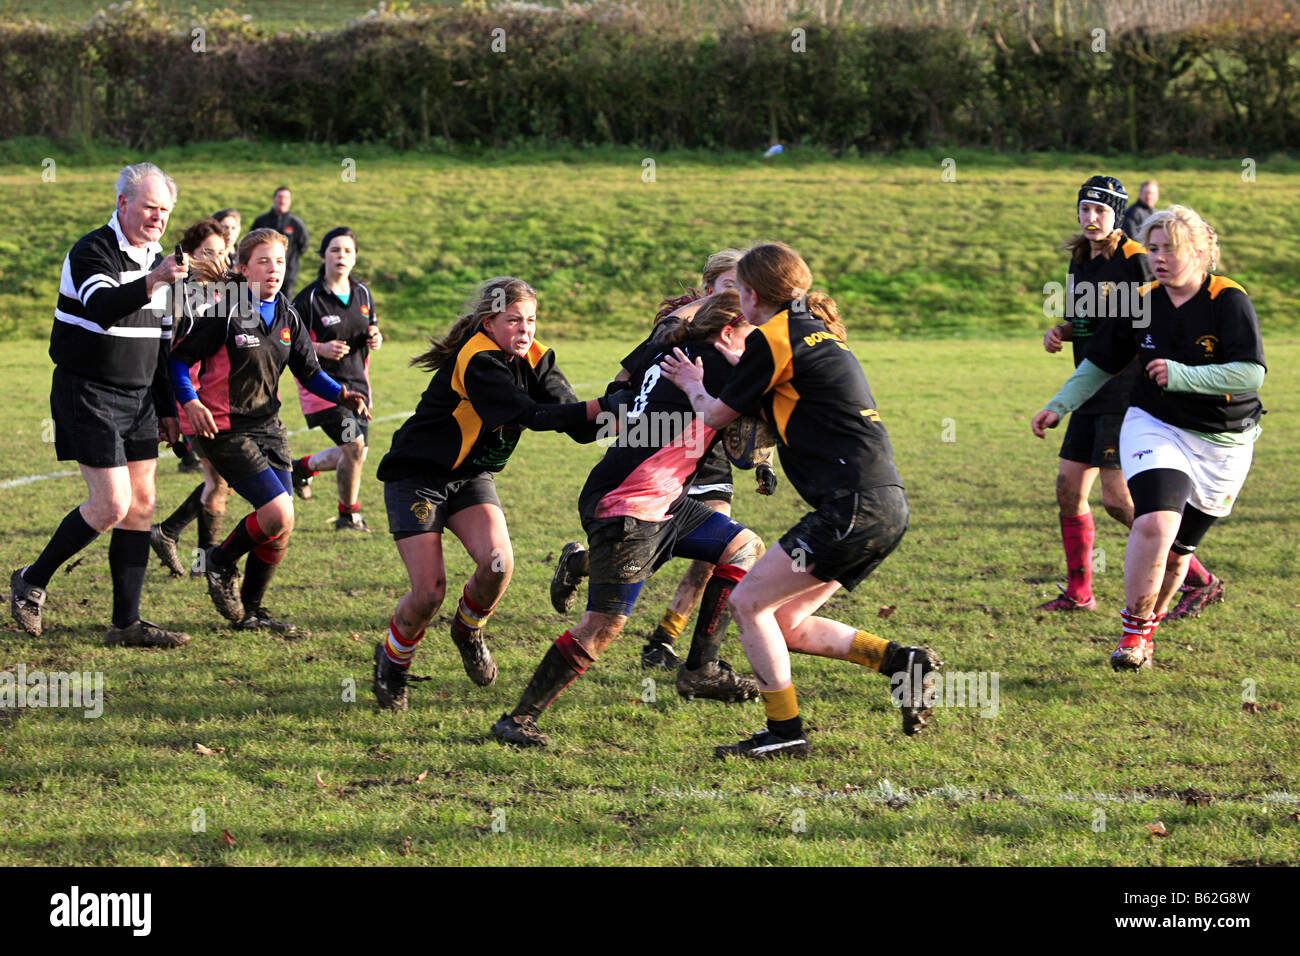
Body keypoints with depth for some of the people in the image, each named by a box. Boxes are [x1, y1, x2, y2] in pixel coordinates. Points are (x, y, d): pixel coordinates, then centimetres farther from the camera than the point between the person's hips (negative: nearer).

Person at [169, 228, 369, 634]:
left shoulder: (288, 318, 9)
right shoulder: (226, 314, -10)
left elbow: (309, 372, 16)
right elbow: (180, 358, -6)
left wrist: (342, 395, -1)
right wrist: (190, 402, -20)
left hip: (267, 427, 7)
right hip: (226, 430, -7)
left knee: (280, 529, 3)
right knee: (278, 515, -18)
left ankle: (251, 611, 20)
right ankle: (220, 562, 9)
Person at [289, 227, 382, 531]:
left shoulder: (362, 293, 6)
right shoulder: (309, 298, -11)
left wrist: (375, 339, -2)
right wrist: (320, 349, -22)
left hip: (357, 382, 7)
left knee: (354, 454, 10)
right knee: (354, 446, -17)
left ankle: (302, 467, 38)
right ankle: (348, 515, 2)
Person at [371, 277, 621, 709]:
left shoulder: (535, 359, -4)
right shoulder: (477, 361, -26)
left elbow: (576, 423, -14)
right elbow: (532, 415, -34)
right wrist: (602, 406, -40)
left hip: (470, 476, 6)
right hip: (416, 477, -6)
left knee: (497, 562, -20)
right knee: (429, 592, -13)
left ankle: (468, 630, 12)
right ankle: (392, 659, 18)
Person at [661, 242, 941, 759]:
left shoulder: (773, 338, -7)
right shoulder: (817, 331, 20)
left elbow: (717, 415, 5)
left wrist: (692, 384, 24)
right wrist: (727, 356, 47)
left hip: (855, 507, -9)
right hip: (887, 506, 9)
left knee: (749, 601, -2)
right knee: (786, 623, 13)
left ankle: (784, 732, -1)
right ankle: (899, 660, 8)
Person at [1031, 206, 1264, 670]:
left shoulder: (1229, 301, -14)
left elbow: (1251, 372, -22)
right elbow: (1100, 362, 12)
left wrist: (1183, 375, -27)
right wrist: (1059, 405, 6)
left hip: (1222, 443, -1)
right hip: (1154, 427, 1)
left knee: (1177, 549, 6)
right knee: (1155, 523, -23)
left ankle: (1146, 629, 30)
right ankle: (1133, 632, -10)